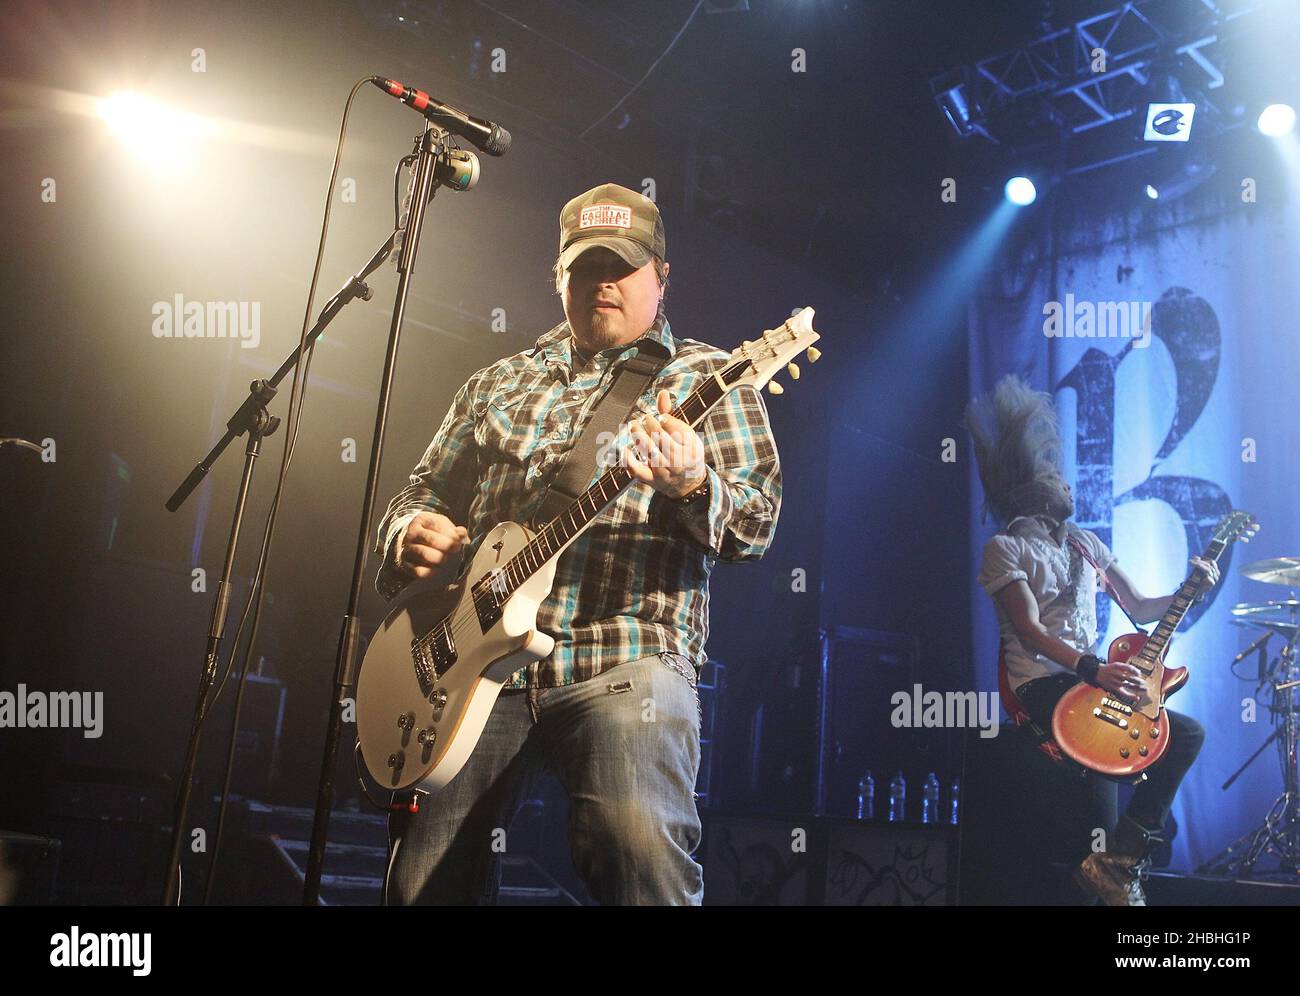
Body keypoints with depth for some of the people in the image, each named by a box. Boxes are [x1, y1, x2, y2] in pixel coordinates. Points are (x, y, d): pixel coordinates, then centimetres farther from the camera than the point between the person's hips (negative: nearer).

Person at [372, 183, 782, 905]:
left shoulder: (704, 377, 8)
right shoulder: (497, 385, 21)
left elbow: (755, 523, -3)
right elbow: (422, 492, 25)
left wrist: (694, 485, -25)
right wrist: (410, 532, 0)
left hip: (625, 660, -4)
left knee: (644, 855, -26)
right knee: (423, 884, 5)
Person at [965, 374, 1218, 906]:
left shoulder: (1085, 542, 18)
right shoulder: (1004, 548, -3)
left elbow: (1139, 608, 19)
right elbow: (1031, 632, -15)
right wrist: (1093, 670, -29)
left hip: (1093, 677, 8)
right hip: (1040, 682, -8)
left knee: (1189, 732, -7)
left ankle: (1116, 862, -8)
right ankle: (1116, 861, -12)